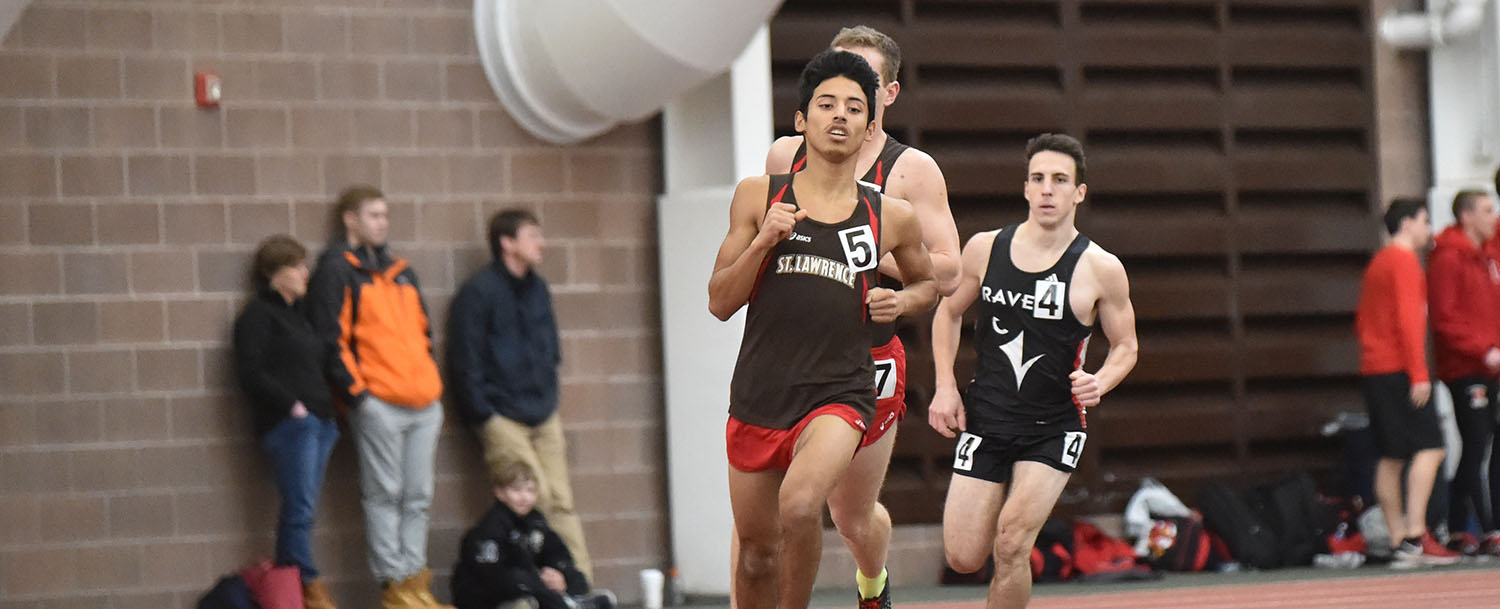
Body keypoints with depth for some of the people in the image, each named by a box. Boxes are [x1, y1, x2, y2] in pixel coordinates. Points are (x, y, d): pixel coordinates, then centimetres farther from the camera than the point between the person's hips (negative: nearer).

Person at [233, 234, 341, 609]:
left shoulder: (299, 313, 21)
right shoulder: (258, 314, -4)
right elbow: (250, 372, -12)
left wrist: (328, 404, 11)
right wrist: (290, 404, -13)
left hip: (319, 420, 8)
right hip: (288, 422, -8)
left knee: (301, 510, 7)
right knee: (300, 508, -9)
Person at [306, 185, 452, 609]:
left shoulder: (401, 272, 21)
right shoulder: (337, 271, -1)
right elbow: (332, 339, -8)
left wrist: (433, 387, 16)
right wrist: (356, 392, -13)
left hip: (423, 404, 7)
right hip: (378, 405, -7)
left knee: (417, 497, 7)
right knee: (384, 495, -4)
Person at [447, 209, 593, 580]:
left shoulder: (538, 289, 13)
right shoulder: (479, 292, -9)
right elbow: (465, 362, -10)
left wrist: (548, 396, 13)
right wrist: (483, 415, -11)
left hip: (543, 415, 7)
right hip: (503, 419, -6)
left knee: (561, 503, 2)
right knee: (534, 500, -13)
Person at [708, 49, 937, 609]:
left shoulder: (892, 218, 3)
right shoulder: (758, 196, 3)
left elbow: (926, 283, 23)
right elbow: (720, 302, 2)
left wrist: (902, 301, 0)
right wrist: (763, 241, -13)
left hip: (839, 392, -2)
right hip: (758, 392, 2)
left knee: (800, 506, -30)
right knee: (756, 549, 12)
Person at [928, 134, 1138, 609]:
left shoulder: (1101, 269, -8)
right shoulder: (985, 249, -1)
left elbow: (1125, 346, 5)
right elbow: (948, 313, 14)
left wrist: (1100, 383, -16)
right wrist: (945, 387, 3)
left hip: (1054, 427, -3)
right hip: (986, 418, 3)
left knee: (1010, 544, -20)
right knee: (963, 558, 0)